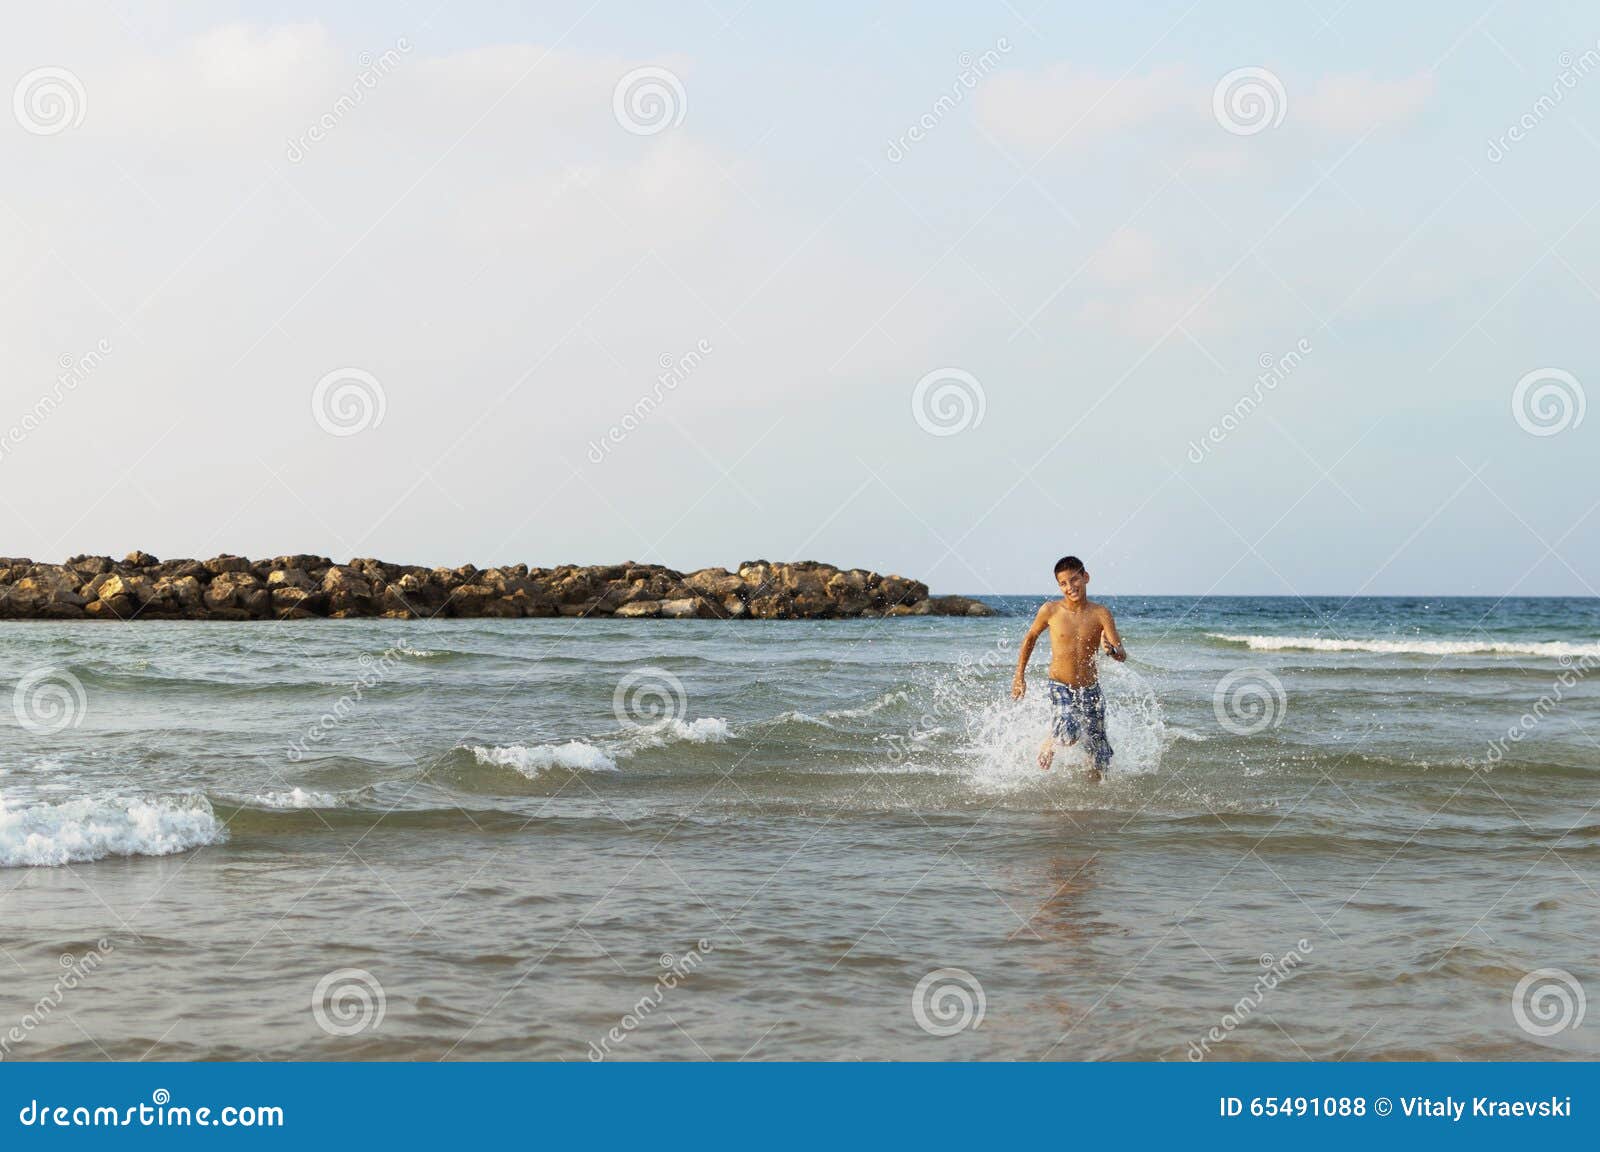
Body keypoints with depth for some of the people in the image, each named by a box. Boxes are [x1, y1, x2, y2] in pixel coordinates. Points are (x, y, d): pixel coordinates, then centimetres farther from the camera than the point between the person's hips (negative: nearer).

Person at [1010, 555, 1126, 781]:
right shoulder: (1051, 610, -7)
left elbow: (1122, 655, -11)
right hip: (1061, 688, -2)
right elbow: (1031, 637, 11)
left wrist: (1111, 650, -36)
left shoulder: (1100, 613, -7)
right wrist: (1019, 676, 13)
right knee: (1069, 734, -29)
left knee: (1102, 759, 7)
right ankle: (1049, 745, 4)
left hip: (1091, 690, 2)